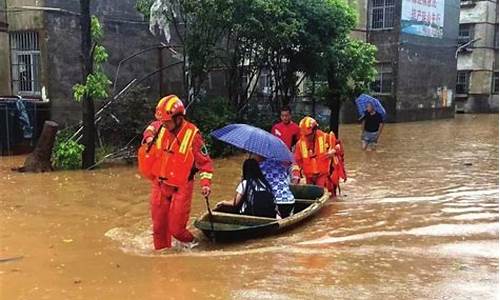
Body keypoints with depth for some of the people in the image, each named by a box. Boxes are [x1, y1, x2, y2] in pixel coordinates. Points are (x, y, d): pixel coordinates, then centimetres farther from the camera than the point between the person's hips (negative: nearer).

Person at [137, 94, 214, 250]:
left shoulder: (192, 135, -17)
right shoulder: (160, 128, -5)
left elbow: (205, 162, -9)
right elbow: (152, 126, 22)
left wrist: (205, 182, -19)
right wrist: (148, 136, 1)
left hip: (180, 188, -4)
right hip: (159, 185, 4)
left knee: (175, 228, -4)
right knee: (159, 226, 12)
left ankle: (189, 243, 27)